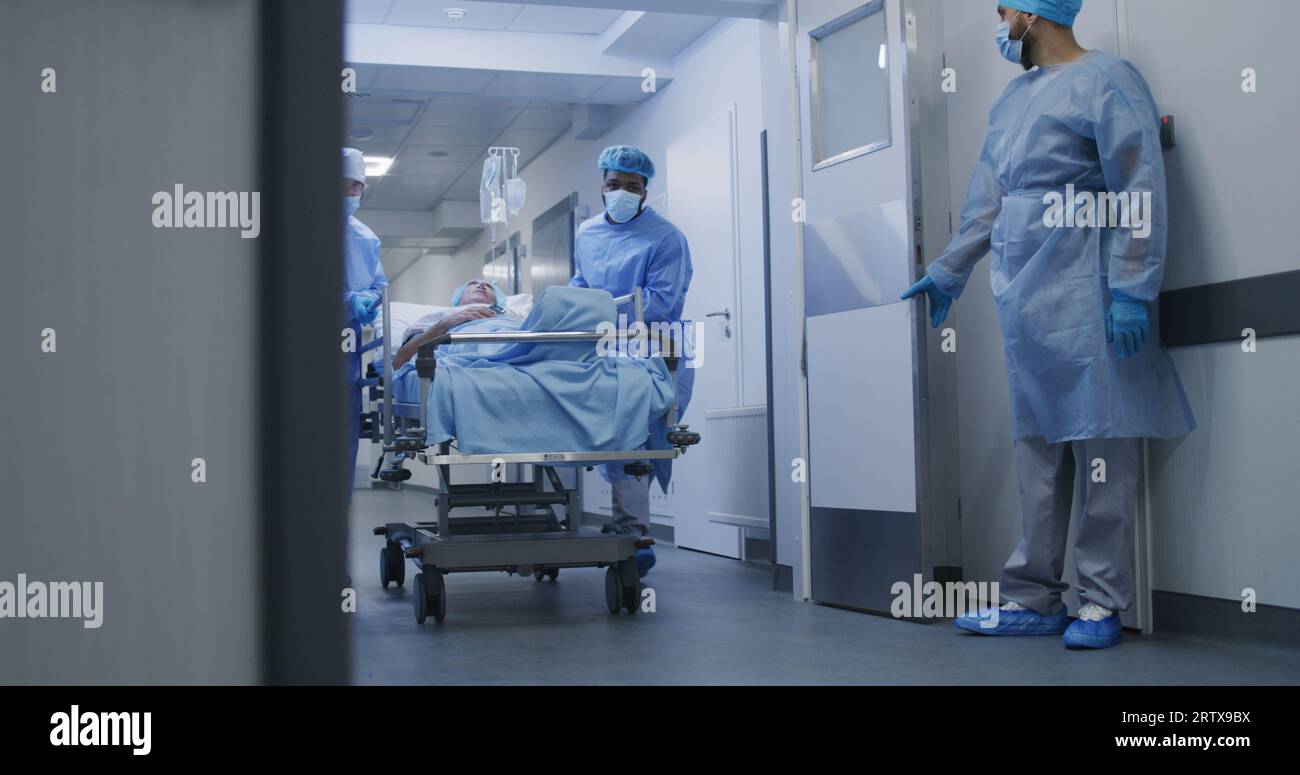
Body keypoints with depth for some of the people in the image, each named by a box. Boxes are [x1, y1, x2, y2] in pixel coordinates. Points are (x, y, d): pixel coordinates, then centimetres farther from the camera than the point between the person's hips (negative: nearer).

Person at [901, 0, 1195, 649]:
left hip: (1082, 297, -8)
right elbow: (987, 201, 25)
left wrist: (1132, 290, -17)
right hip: (1022, 298, 8)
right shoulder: (1014, 98, 20)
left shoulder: (1104, 80, -4)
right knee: (1037, 447, 7)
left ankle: (1102, 602, 3)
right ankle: (1033, 598, 11)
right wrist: (948, 272, 26)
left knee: (1100, 443, -3)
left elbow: (1140, 191, -11)